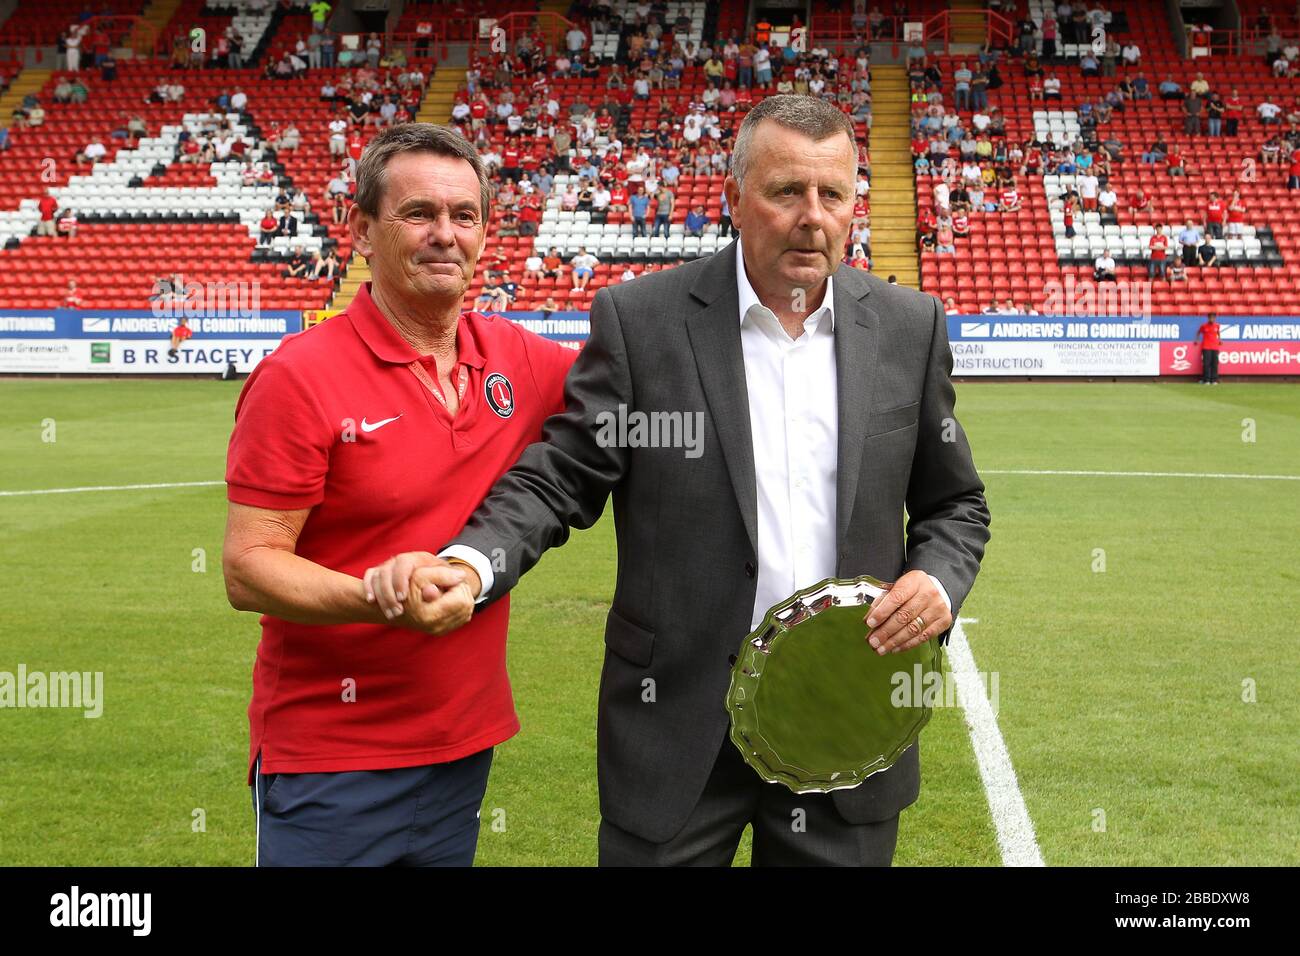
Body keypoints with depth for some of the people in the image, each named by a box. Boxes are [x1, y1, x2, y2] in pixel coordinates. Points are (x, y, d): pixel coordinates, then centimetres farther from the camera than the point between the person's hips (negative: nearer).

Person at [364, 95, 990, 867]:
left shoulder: (910, 326, 1)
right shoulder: (640, 318, -7)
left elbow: (955, 503, 10)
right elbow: (558, 479, -7)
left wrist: (938, 579, -10)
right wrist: (467, 564, -26)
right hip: (681, 726, -2)